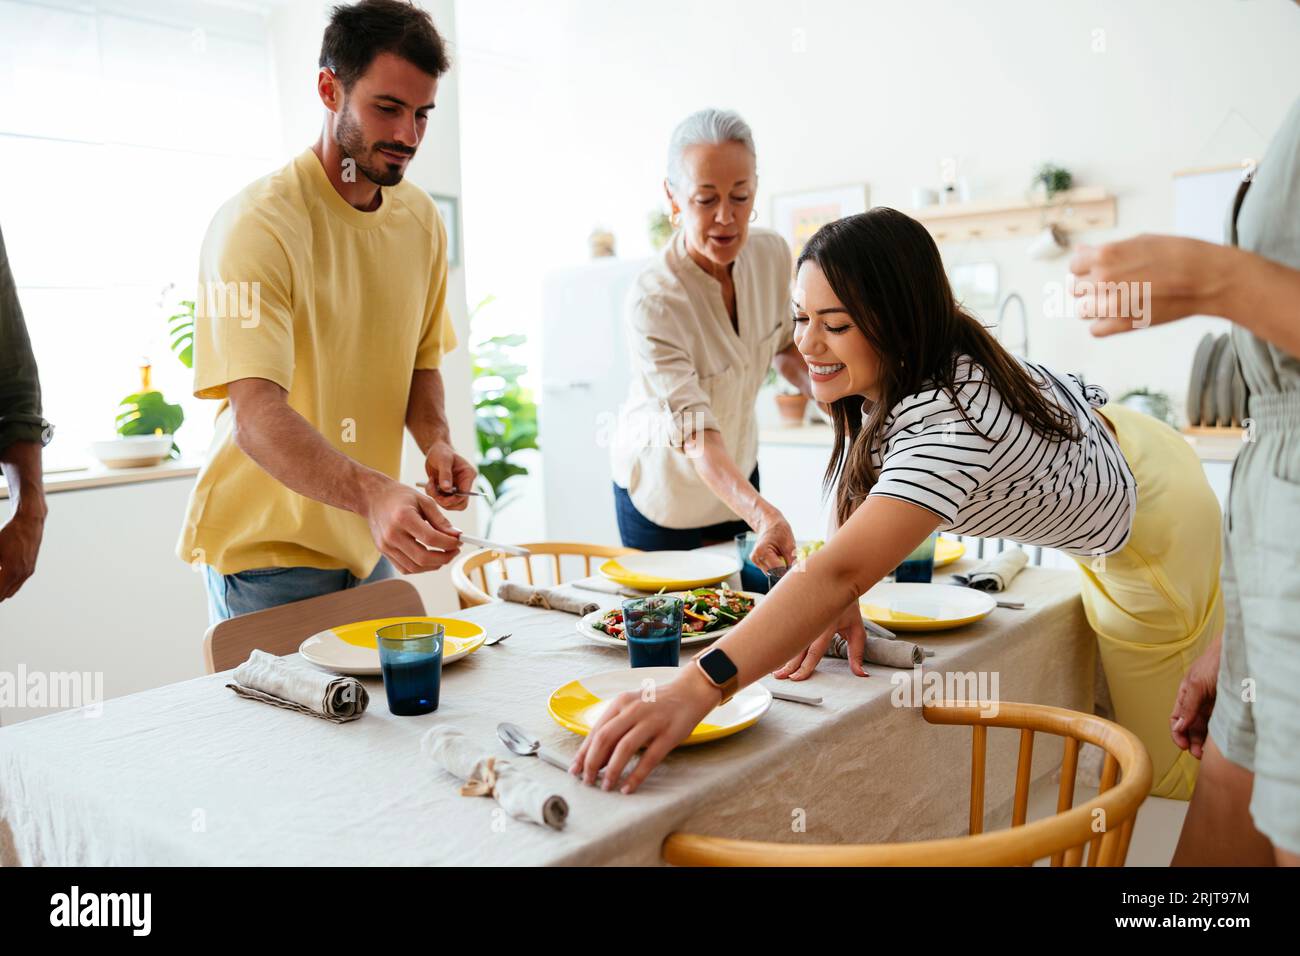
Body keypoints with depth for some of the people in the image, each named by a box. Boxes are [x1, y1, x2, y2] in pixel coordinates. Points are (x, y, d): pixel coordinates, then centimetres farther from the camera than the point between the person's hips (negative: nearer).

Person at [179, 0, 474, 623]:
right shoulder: (256, 225, -19)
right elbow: (255, 414, -29)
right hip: (266, 548, -6)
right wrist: (374, 494, -45)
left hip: (370, 543, 7)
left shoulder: (422, 219, 3)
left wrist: (435, 440, -7)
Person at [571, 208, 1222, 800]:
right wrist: (841, 601, -26)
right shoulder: (895, 369, -17)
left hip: (1153, 527, -7)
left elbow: (841, 571, -55)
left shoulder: (950, 420, -44)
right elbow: (863, 496, -8)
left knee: (1152, 763, 5)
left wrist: (695, 690, -63)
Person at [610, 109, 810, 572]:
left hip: (740, 473, 5)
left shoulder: (772, 253, -15)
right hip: (664, 495, -5)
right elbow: (696, 439, -38)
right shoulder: (653, 302, -33)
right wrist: (763, 515, -53)